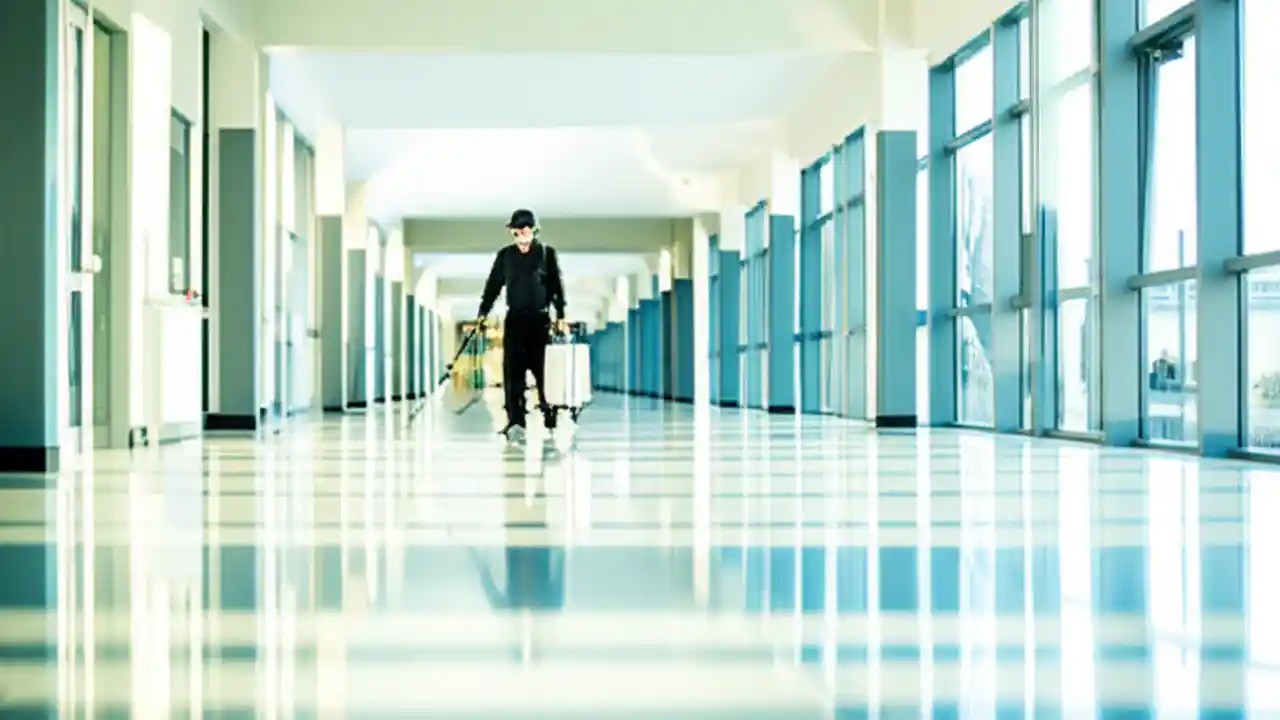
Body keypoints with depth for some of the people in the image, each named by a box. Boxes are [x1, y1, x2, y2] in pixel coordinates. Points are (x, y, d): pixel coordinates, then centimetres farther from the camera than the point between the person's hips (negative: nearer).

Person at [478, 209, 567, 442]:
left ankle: (550, 420, 9)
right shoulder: (505, 255, 9)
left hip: (540, 319, -2)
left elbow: (557, 285, 3)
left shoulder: (547, 253, 3)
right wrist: (483, 313, 1)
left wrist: (560, 315, -4)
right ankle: (515, 422, -10)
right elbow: (493, 285, 9)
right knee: (512, 371, -7)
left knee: (544, 370, 0)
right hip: (515, 319, 2)